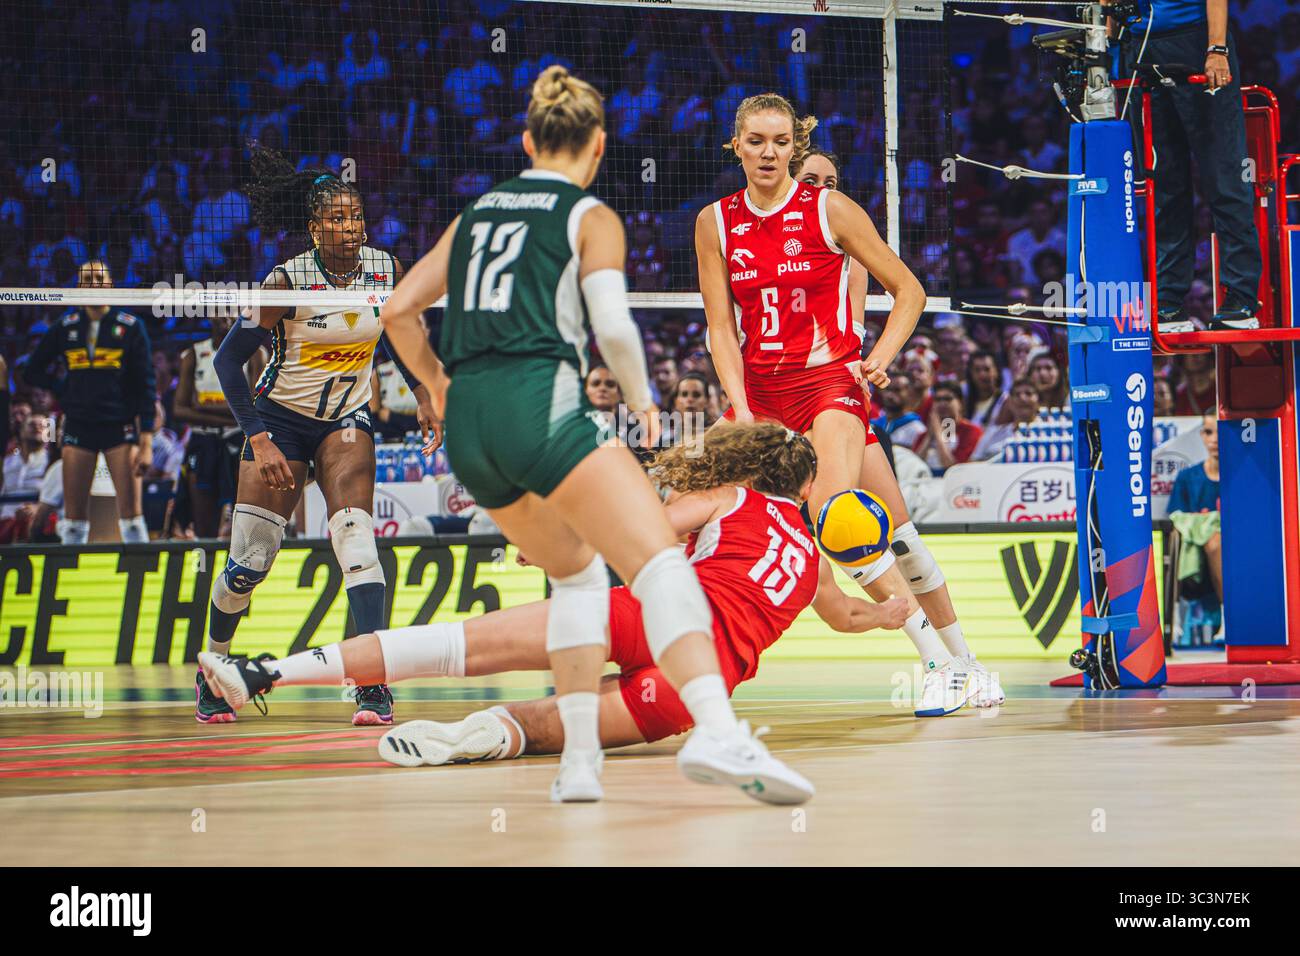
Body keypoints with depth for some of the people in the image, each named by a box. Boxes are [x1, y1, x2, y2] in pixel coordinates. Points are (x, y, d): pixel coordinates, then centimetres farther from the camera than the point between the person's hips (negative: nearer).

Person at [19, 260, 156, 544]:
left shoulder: (130, 327, 1)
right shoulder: (65, 327, 9)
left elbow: (145, 386, -1)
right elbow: (32, 372, 19)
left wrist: (147, 442, -8)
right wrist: (65, 388, 5)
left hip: (120, 426, -3)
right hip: (78, 427, 3)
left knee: (131, 515, -9)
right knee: (73, 516, 2)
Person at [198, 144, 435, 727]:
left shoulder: (387, 270, -8)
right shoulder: (286, 281, -19)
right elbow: (227, 360, -13)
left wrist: (424, 396, -2)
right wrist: (260, 442, -19)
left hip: (346, 420, 2)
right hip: (281, 417, -2)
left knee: (354, 534, -21)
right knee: (250, 560, -2)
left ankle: (374, 683, -27)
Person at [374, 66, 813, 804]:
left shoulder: (478, 212, 23)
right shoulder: (591, 217, 7)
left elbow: (398, 311, 22)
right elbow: (613, 327, -5)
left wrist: (439, 385, 36)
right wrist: (643, 402, 12)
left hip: (468, 423, 7)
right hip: (542, 404, -6)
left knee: (578, 572, 24)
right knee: (661, 563, -16)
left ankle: (580, 757, 12)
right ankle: (716, 730, -40)